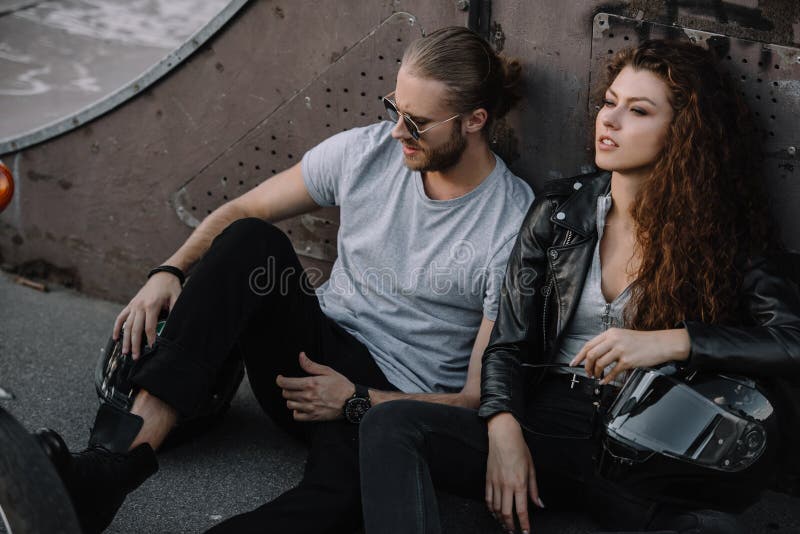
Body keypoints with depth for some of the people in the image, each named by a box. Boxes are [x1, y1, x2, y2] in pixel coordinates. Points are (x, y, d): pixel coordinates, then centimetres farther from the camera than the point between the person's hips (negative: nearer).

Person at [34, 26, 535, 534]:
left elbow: (481, 395, -11)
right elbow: (240, 212, 8)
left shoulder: (517, 222, -13)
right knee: (251, 241, -26)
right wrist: (169, 271, -10)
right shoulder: (364, 151, -1)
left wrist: (357, 402, -16)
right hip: (319, 353, 5)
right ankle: (123, 454, -34)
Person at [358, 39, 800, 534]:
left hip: (654, 460, -2)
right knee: (391, 424, -23)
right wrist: (503, 429, -14)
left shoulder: (716, 233, 1)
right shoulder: (561, 209, 7)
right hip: (550, 427, 2)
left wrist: (673, 342, -22)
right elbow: (507, 344, 5)